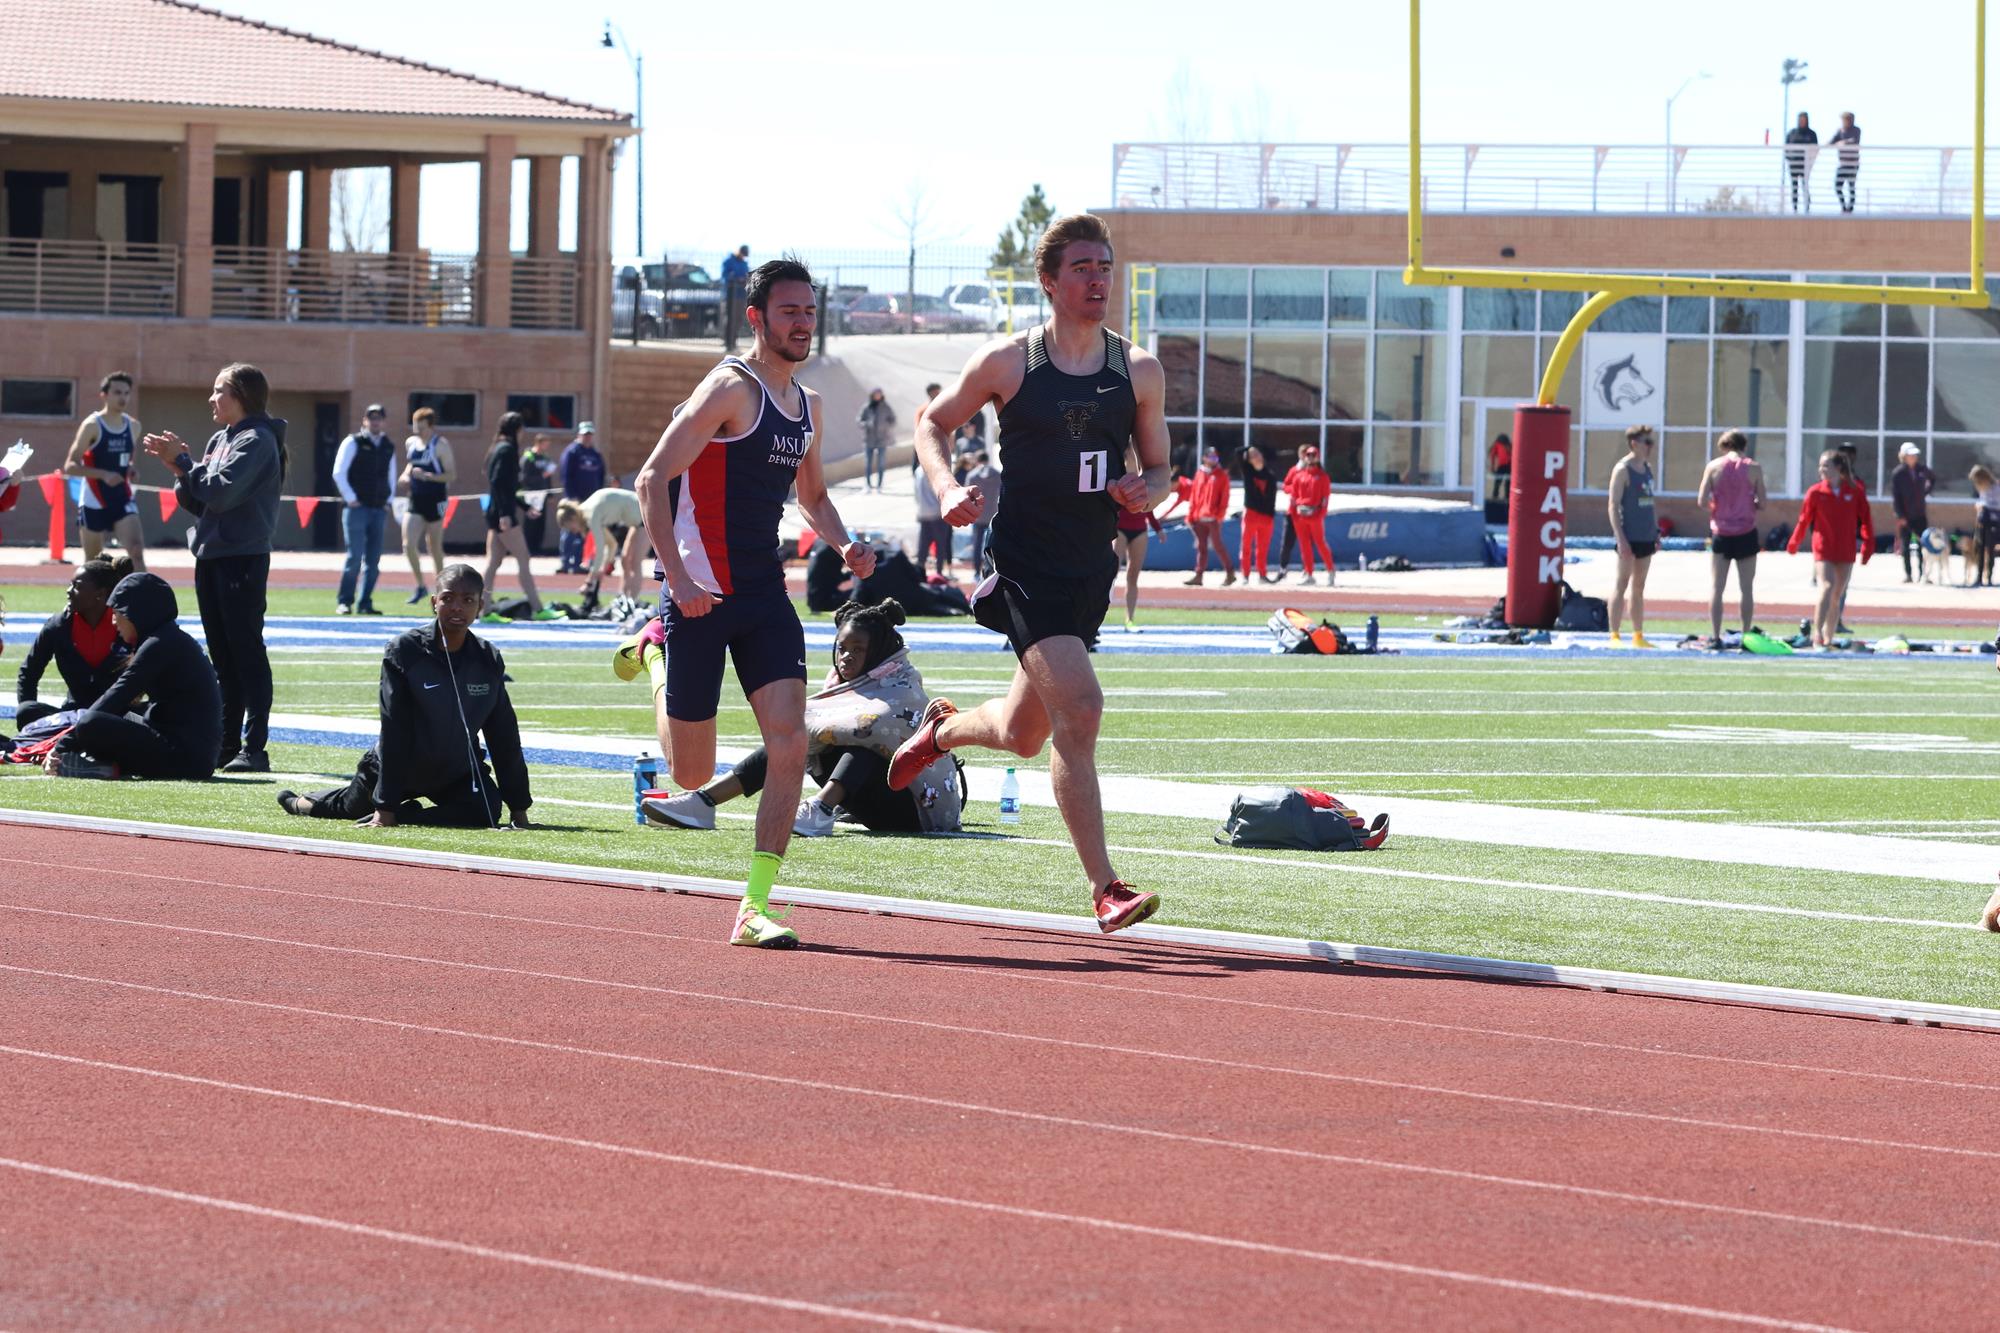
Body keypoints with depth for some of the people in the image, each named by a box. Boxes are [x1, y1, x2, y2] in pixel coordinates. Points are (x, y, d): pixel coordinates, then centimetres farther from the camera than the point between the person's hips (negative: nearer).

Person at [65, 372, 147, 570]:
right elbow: (70, 466, -15)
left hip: (122, 500, 4)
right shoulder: (92, 425, -11)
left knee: (137, 552, -16)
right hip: (95, 502, -4)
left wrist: (131, 470, 2)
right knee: (92, 563, 8)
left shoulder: (134, 426, 6)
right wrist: (103, 474, -27)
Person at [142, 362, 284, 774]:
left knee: (246, 654, -8)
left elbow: (222, 492, -20)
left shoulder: (257, 441, -10)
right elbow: (198, 503, 15)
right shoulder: (220, 439, 16)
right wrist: (180, 467, -1)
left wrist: (183, 460, -12)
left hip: (243, 559, -9)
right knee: (222, 658, 11)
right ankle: (226, 743, 16)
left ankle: (253, 748, -9)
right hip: (211, 556, 9)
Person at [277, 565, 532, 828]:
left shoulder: (488, 660, -10)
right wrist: (385, 807, -23)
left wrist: (518, 807, -6)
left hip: (456, 771, 2)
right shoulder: (404, 651, -20)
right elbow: (393, 730, -21)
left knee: (487, 810, -25)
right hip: (399, 765, -2)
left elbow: (505, 736, -4)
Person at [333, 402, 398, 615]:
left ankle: (365, 604, 9)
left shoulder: (388, 447, 13)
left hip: (379, 510, 5)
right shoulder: (353, 443, -3)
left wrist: (388, 501, 13)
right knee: (355, 556, -11)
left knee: (373, 561, 4)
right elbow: (339, 473, -4)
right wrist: (351, 499, -9)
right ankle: (344, 602, -4)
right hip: (357, 508, -5)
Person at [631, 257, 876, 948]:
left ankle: (754, 908, -8)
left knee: (789, 744, -12)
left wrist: (844, 545, 8)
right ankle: (654, 651, 36)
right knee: (692, 774, 4)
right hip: (700, 594, -6)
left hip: (764, 593, 6)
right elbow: (653, 478, -16)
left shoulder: (807, 404, 12)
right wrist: (676, 577, -23)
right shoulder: (731, 387, -12)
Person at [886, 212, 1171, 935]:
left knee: (1023, 733, 17)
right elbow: (934, 423, 9)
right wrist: (948, 489, -9)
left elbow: (1158, 470, 14)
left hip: (1090, 570, 5)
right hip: (1025, 566, -5)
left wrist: (1145, 490, -10)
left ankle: (941, 729, 52)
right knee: (1079, 709, -21)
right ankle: (1105, 888, -18)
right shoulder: (1007, 361, -4)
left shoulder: (1140, 371, 5)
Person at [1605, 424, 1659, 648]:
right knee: (1621, 585, -5)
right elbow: (1614, 505, -13)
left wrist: (1656, 531, 17)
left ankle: (1638, 636, 15)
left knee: (1639, 587, 11)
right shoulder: (1622, 470, -10)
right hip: (1629, 536, -8)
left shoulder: (1647, 467, 14)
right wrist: (1620, 538, -19)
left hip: (1646, 537, 8)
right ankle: (1614, 636, -4)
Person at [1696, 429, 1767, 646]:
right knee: (1746, 587, 7)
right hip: (1746, 533, 0)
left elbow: (1701, 501, -5)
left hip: (1720, 533, 0)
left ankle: (1715, 636, -2)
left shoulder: (1714, 466, -2)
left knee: (1716, 588, 3)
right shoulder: (1754, 468, -3)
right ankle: (1746, 635, 8)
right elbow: (1762, 503, -3)